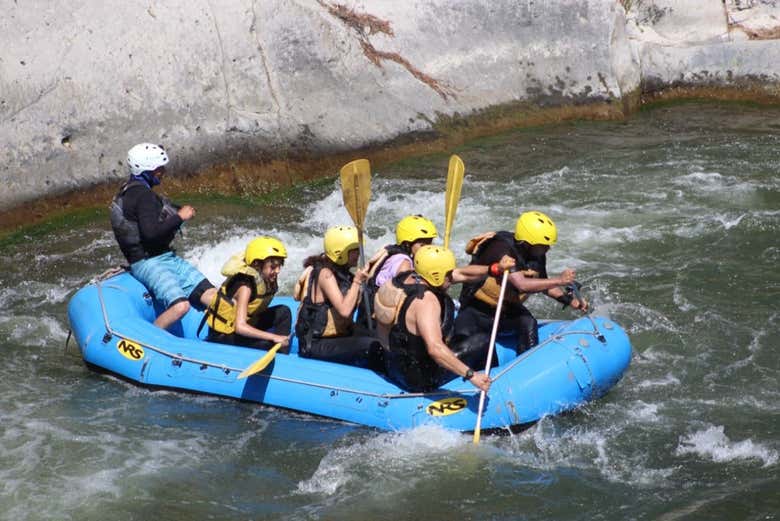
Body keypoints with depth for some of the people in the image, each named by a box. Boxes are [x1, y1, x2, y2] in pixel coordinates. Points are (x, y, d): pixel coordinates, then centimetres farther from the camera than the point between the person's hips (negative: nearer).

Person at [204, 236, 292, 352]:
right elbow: (240, 327, -36)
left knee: (283, 312, -2)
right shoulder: (245, 286, -27)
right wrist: (273, 337, -39)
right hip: (223, 336, -9)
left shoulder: (268, 280, -3)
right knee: (268, 344, -31)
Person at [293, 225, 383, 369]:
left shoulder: (341, 271, 9)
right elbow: (344, 310, -28)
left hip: (338, 334, 10)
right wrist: (357, 281, -23)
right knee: (371, 346, -26)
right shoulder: (325, 274, -18)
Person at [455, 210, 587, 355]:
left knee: (528, 323, -26)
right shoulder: (502, 249, -29)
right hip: (476, 310, -5)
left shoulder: (537, 255, -6)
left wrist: (569, 300, 0)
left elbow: (543, 284, 13)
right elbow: (521, 284, -40)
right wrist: (559, 280, -37)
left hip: (508, 308, 5)